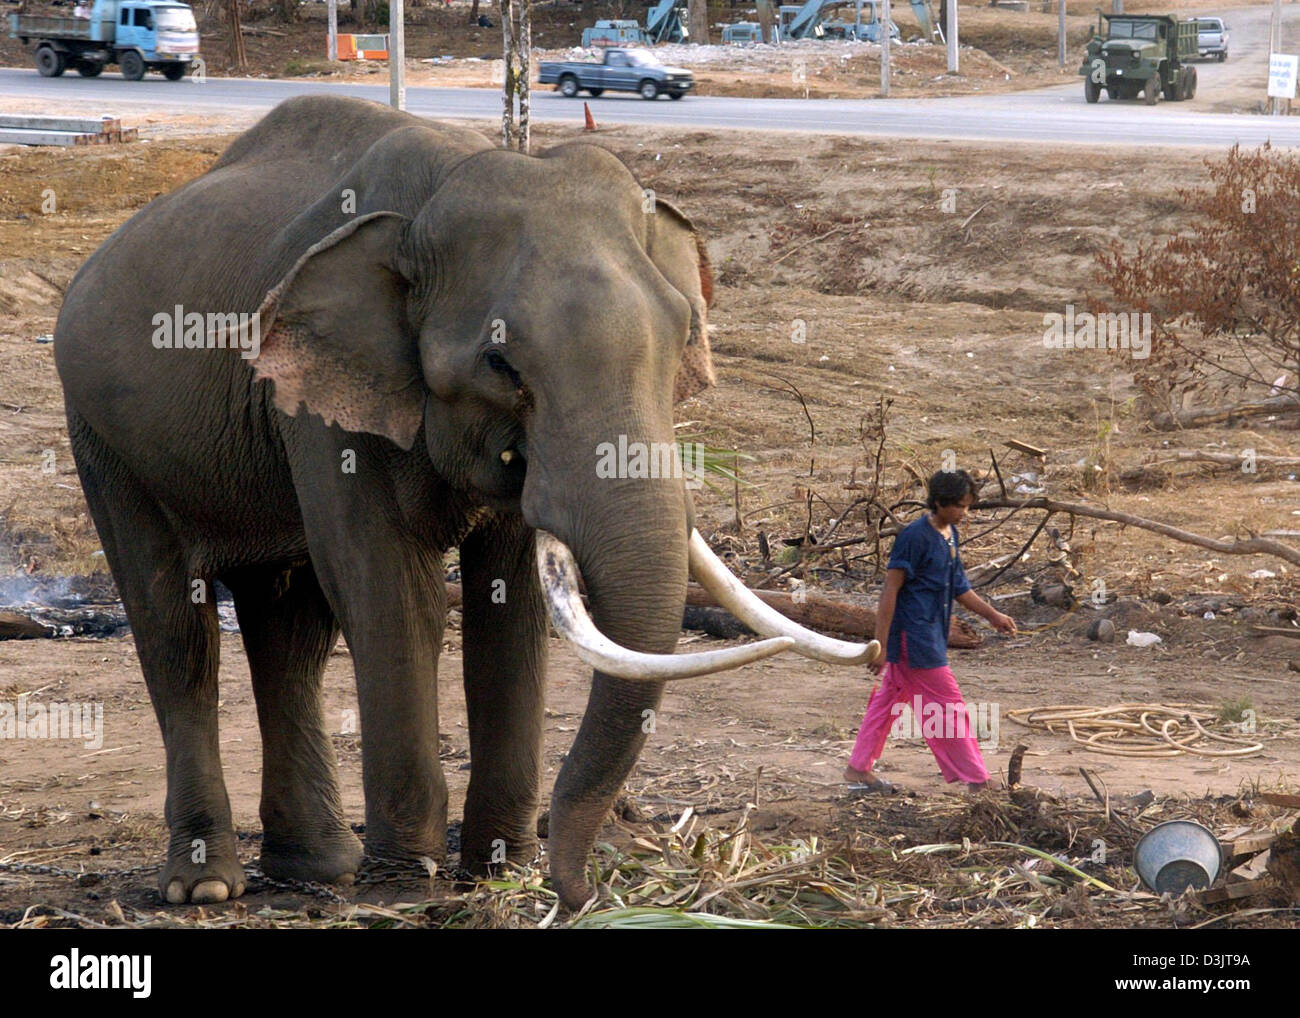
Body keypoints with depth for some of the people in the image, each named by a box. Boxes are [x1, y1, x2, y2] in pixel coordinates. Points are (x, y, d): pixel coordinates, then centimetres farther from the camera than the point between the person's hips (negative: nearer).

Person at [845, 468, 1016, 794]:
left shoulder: (949, 535, 10)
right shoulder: (916, 536, -18)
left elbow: (958, 587, 22)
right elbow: (891, 590, -18)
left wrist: (993, 615, 20)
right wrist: (881, 644, -19)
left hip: (931, 634, 9)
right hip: (914, 636, -9)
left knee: (888, 699, 14)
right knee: (946, 703, -4)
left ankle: (859, 769, 22)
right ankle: (975, 779, 1)